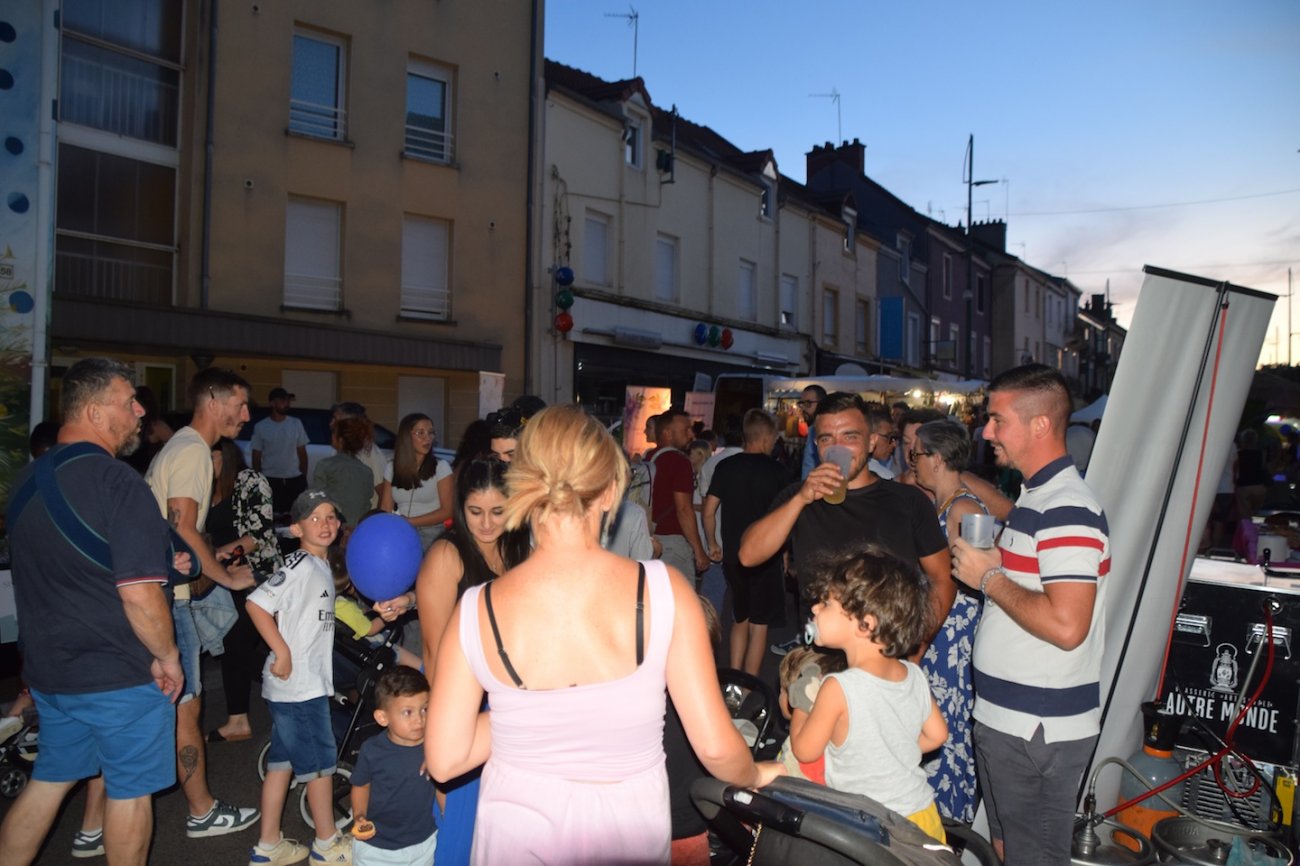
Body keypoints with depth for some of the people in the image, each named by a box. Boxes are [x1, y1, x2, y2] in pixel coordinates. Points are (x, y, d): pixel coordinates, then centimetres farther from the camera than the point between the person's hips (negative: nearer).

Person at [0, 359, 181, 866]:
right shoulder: (117, 482, -22)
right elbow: (140, 595, -26)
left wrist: (162, 558, 16)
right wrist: (168, 657, -11)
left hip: (50, 668, 7)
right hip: (122, 676, -7)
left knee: (49, 780, 21)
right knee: (130, 790, 10)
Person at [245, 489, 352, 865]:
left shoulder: (321, 566, 10)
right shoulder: (300, 565, -18)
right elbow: (256, 603, -26)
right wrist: (282, 652, -24)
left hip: (307, 682, 9)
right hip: (300, 684, -9)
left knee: (282, 761, 16)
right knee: (321, 762, 5)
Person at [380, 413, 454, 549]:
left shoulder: (441, 467, 0)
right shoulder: (392, 468, 10)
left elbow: (447, 511, -4)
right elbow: (386, 509, 9)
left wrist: (410, 521, -13)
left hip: (430, 533, -3)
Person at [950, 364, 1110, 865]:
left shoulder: (1068, 510, -21)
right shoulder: (1037, 497, 11)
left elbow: (1066, 626, -30)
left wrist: (989, 578, -20)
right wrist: (993, 563, 7)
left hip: (1038, 730, -10)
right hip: (1006, 718, 10)